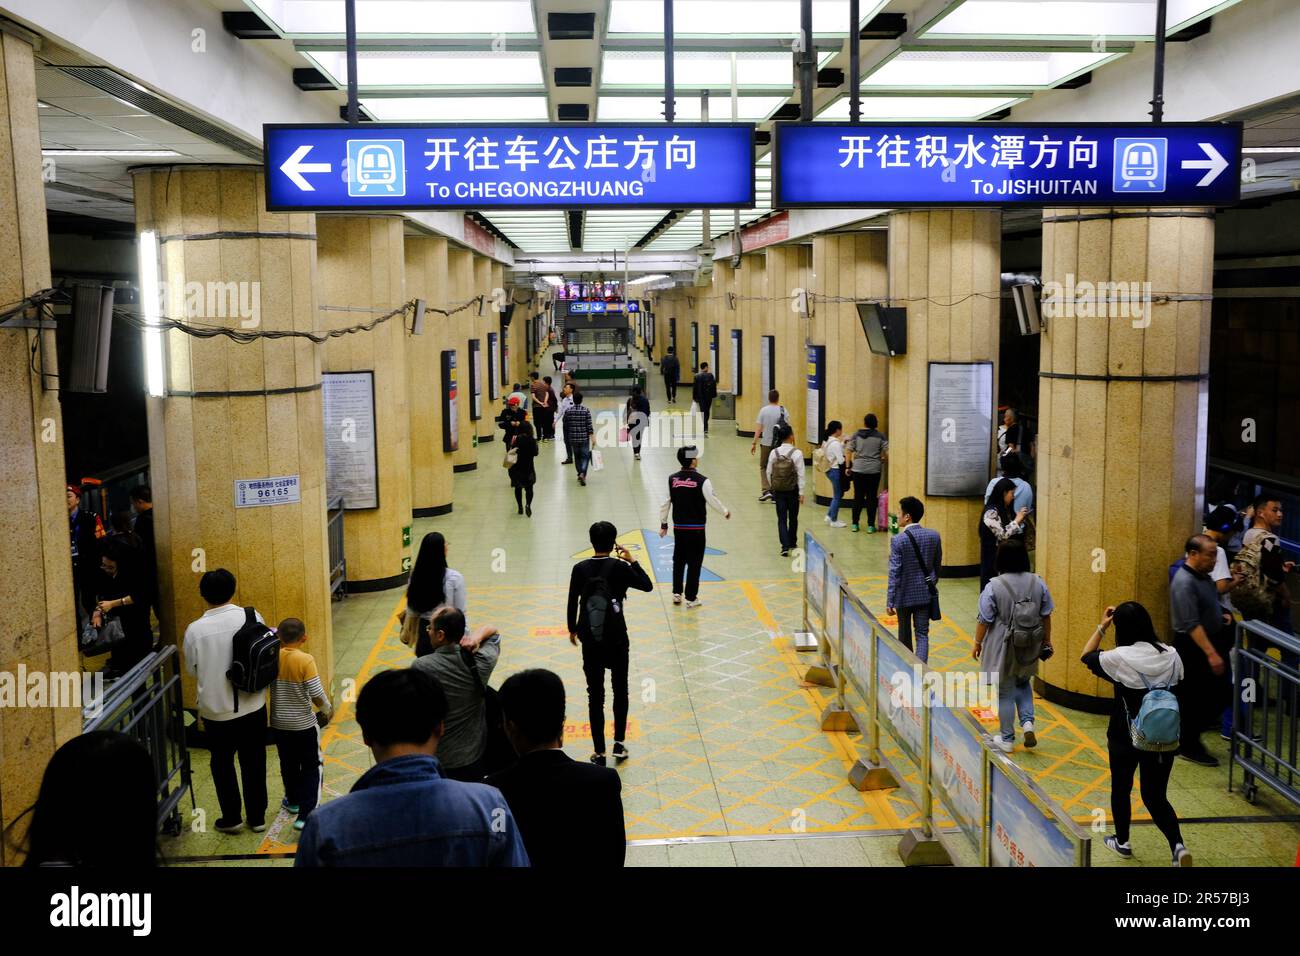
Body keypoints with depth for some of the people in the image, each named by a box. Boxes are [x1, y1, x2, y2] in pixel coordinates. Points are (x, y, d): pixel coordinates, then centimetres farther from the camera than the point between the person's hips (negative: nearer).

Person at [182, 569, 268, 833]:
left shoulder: (195, 630, -14)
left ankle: (231, 818, 25)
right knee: (254, 762, 15)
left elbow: (192, 669, 0)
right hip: (252, 705, 1)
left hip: (216, 709, -1)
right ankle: (257, 817, 25)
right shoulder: (251, 617, -11)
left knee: (222, 763, 18)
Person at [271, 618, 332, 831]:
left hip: (279, 724, 4)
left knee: (288, 764, 24)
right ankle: (306, 815, 0)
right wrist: (326, 709, -2)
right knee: (311, 768, 8)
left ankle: (293, 801, 44)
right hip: (304, 724, -4)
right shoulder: (306, 660, -20)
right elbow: (316, 693, -22)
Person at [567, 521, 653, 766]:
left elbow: (572, 602, 0)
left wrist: (572, 629, 15)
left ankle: (599, 752, 9)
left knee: (595, 695, 8)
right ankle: (619, 744, 17)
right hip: (617, 641, -1)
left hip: (590, 642, 1)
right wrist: (632, 560, 6)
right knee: (620, 691, 17)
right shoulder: (620, 567, -11)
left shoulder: (580, 569, -6)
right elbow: (647, 585, -1)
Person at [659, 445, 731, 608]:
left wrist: (663, 524, 13)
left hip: (679, 527, 4)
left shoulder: (672, 479, -3)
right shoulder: (702, 481, -14)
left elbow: (665, 502, 1)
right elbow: (713, 500, -6)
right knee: (694, 563, 5)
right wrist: (725, 512, 14)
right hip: (696, 528, -4)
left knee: (678, 560, 18)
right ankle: (691, 598, 8)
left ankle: (676, 593, 21)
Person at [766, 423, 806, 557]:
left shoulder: (774, 453, -4)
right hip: (793, 490, -2)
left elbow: (769, 472, 0)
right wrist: (801, 492, -6)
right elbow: (800, 474, -12)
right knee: (793, 517, 16)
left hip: (778, 491, 2)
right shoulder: (797, 453, -13)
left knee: (781, 519, 4)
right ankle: (792, 542, 30)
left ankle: (785, 546, -7)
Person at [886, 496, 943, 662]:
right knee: (922, 634, 5)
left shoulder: (898, 540, -17)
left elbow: (894, 573, -17)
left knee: (904, 633, 17)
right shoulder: (934, 536, -5)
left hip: (905, 594, -3)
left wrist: (890, 601, -12)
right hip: (925, 593, 3)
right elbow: (937, 565, 6)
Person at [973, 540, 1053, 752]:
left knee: (1005, 692, 8)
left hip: (1003, 648, -4)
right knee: (1023, 683, 27)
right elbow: (1046, 615, 3)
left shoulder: (994, 586, -18)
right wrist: (1046, 641, 16)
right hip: (1029, 648, 4)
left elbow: (984, 620, -13)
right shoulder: (1038, 583, -6)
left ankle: (1007, 739, 18)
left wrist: (978, 643, 1)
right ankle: (1028, 722, 8)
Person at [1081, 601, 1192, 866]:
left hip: (1125, 738, -3)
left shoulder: (1120, 658, -17)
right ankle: (1178, 846, -3)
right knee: (1155, 796, 14)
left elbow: (1086, 656, 0)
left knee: (1121, 789, 19)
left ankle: (1122, 842, 34)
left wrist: (1102, 626, 5)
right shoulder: (1171, 655, -6)